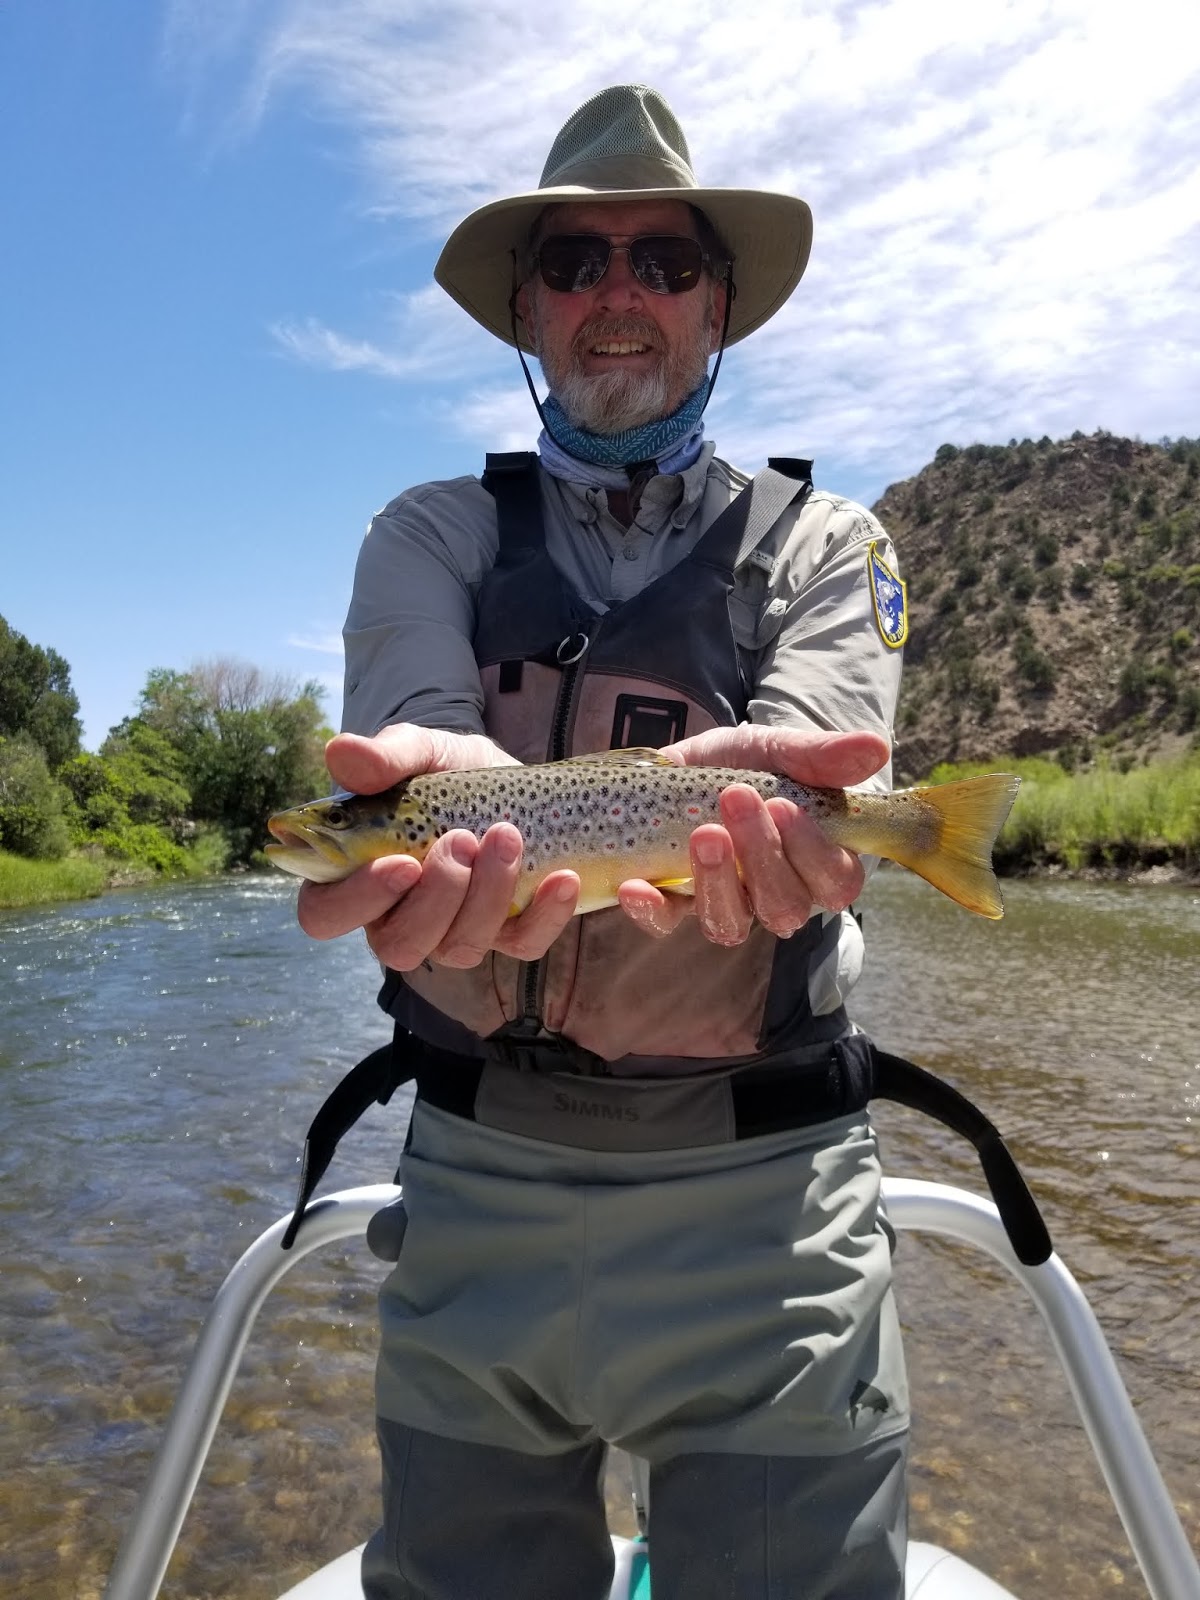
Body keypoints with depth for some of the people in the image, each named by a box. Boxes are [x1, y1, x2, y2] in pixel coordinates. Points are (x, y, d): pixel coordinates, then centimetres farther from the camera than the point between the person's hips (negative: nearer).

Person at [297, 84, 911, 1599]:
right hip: (474, 1179, 2)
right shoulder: (432, 534, 7)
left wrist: (717, 799, -36)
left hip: (763, 1191, 0)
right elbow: (412, 727, -12)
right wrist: (455, 796, -36)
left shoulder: (824, 544, 5)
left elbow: (817, 759, -13)